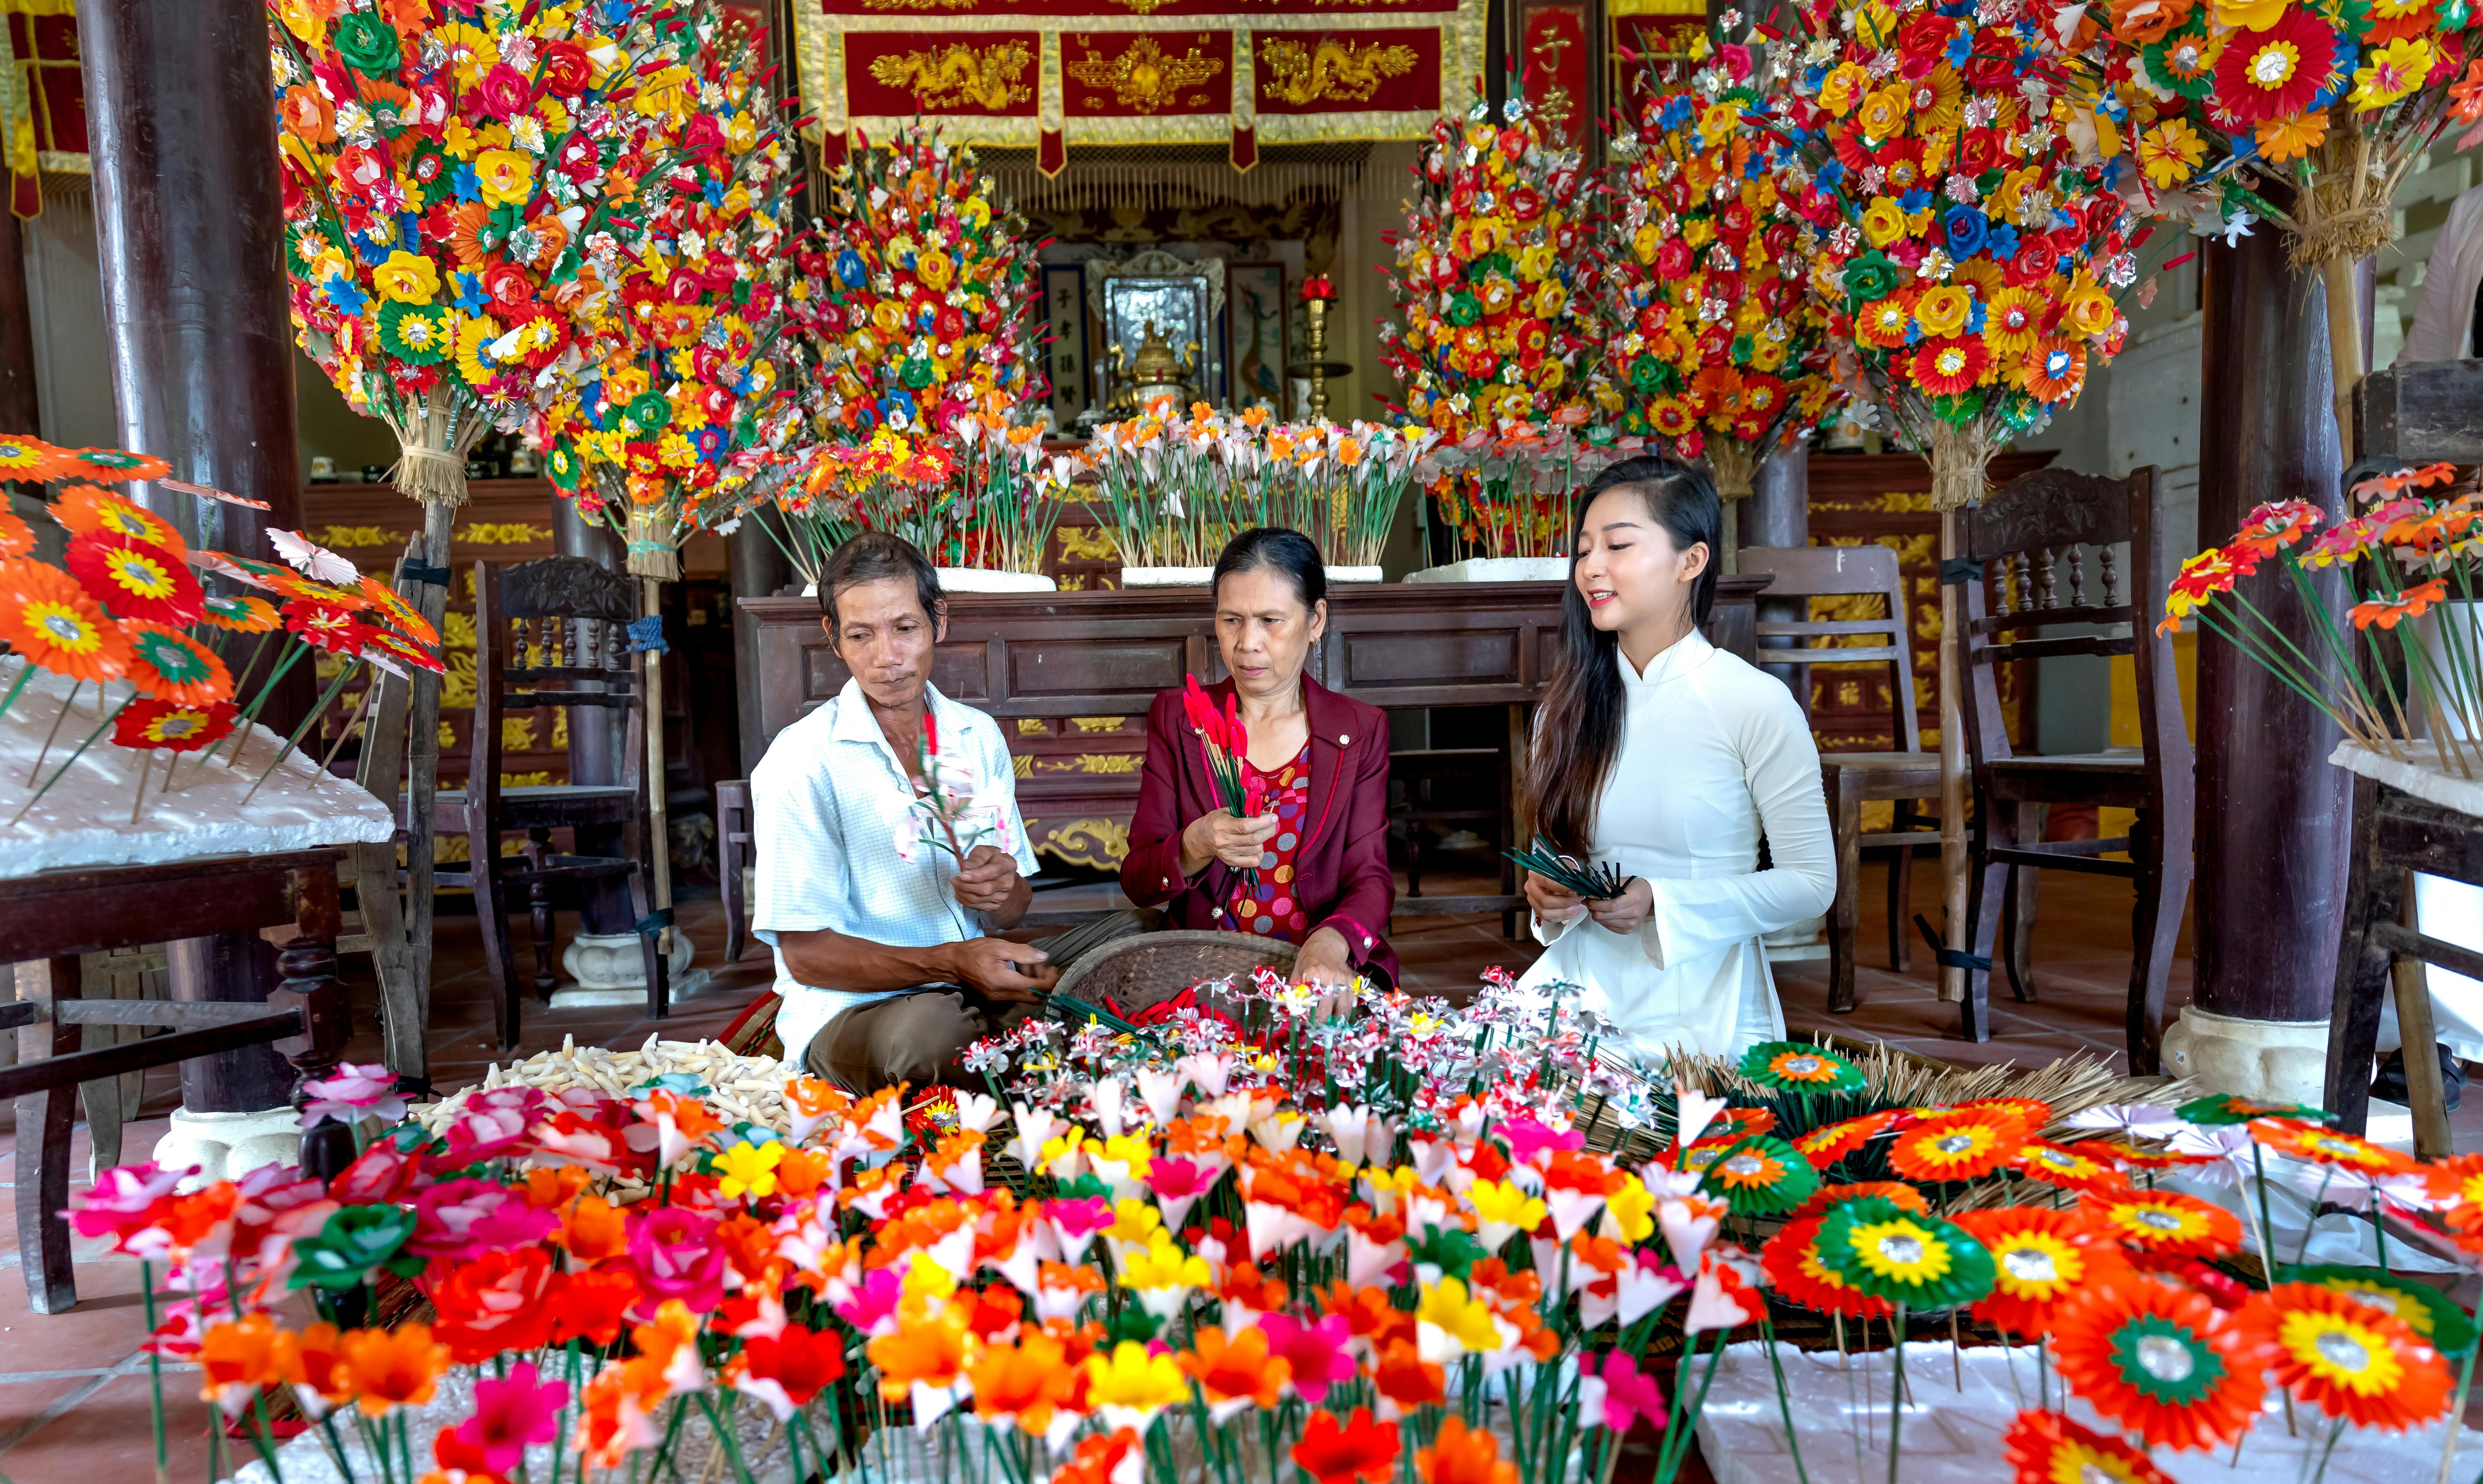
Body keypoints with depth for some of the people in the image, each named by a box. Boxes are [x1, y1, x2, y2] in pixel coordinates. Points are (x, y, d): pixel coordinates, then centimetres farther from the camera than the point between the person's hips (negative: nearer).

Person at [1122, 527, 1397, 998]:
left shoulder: (1360, 731, 1)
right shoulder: (1176, 718, 2)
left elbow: (1371, 878, -3)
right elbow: (1136, 882, 0)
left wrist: (1332, 943, -25)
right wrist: (1196, 848, -23)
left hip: (1314, 966, 0)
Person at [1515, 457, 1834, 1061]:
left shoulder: (1757, 704, -8)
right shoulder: (1566, 706, 7)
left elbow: (1811, 881, -6)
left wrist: (1661, 904, -18)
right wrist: (1547, 893, -6)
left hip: (1701, 1008, -4)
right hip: (1583, 984, 4)